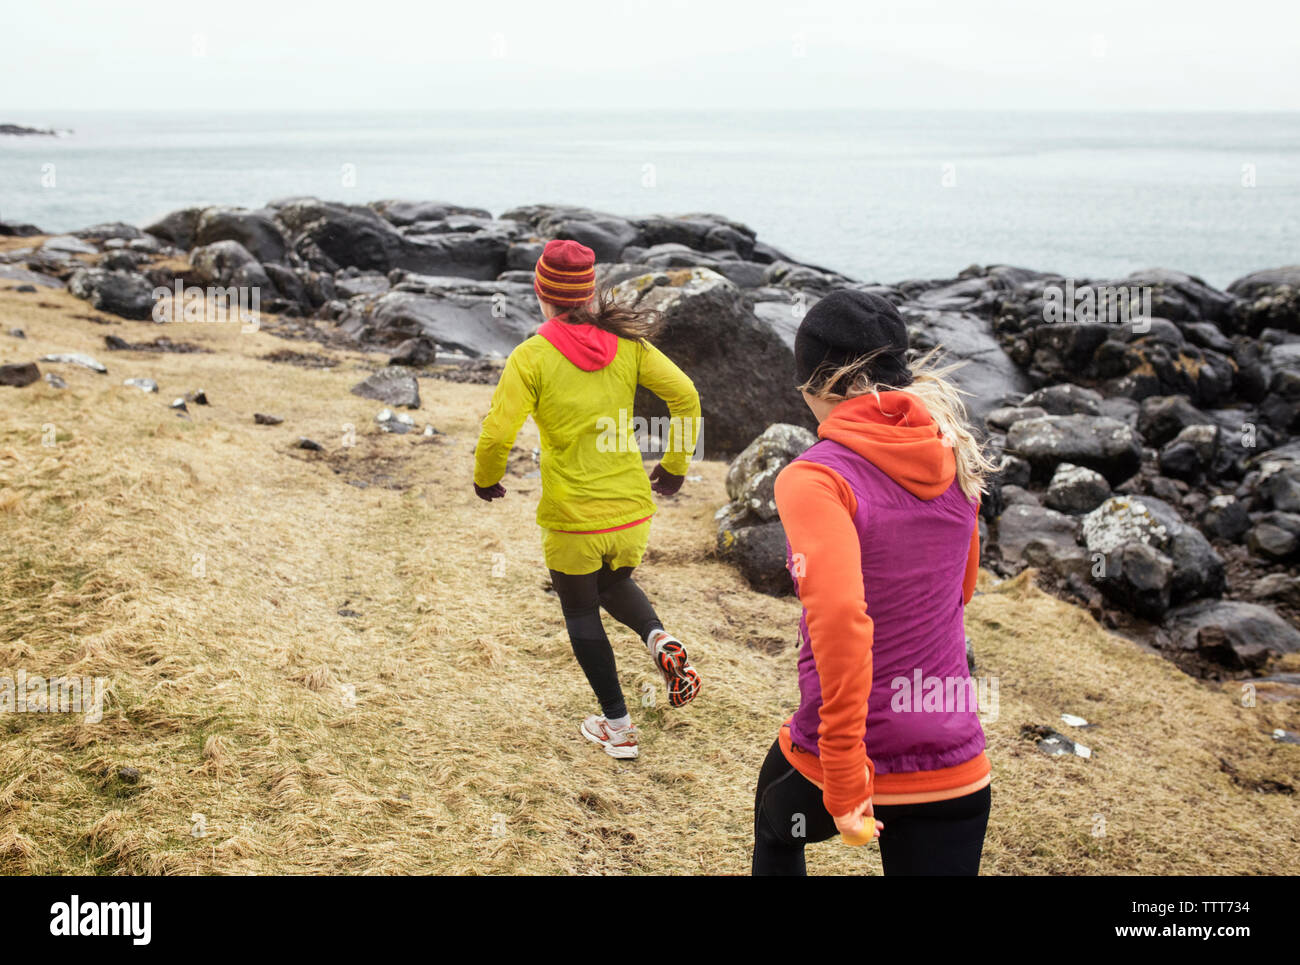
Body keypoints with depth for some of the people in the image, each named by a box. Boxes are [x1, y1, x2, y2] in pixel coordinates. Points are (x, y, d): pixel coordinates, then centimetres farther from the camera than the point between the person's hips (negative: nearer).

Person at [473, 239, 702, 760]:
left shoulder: (531, 356, -11)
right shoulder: (625, 343, -2)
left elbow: (497, 434, -17)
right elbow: (685, 395, -5)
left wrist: (486, 479, 4)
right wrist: (675, 465, 9)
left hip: (571, 516, -3)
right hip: (631, 506, 4)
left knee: (581, 614, 19)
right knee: (615, 585, 31)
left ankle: (617, 726, 26)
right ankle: (658, 637, 0)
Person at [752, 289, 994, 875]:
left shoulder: (814, 479, -17)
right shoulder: (956, 461, 2)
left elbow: (840, 614, -31)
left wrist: (844, 778, -26)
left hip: (839, 764, -3)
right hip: (954, 768, 4)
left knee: (775, 834, 31)